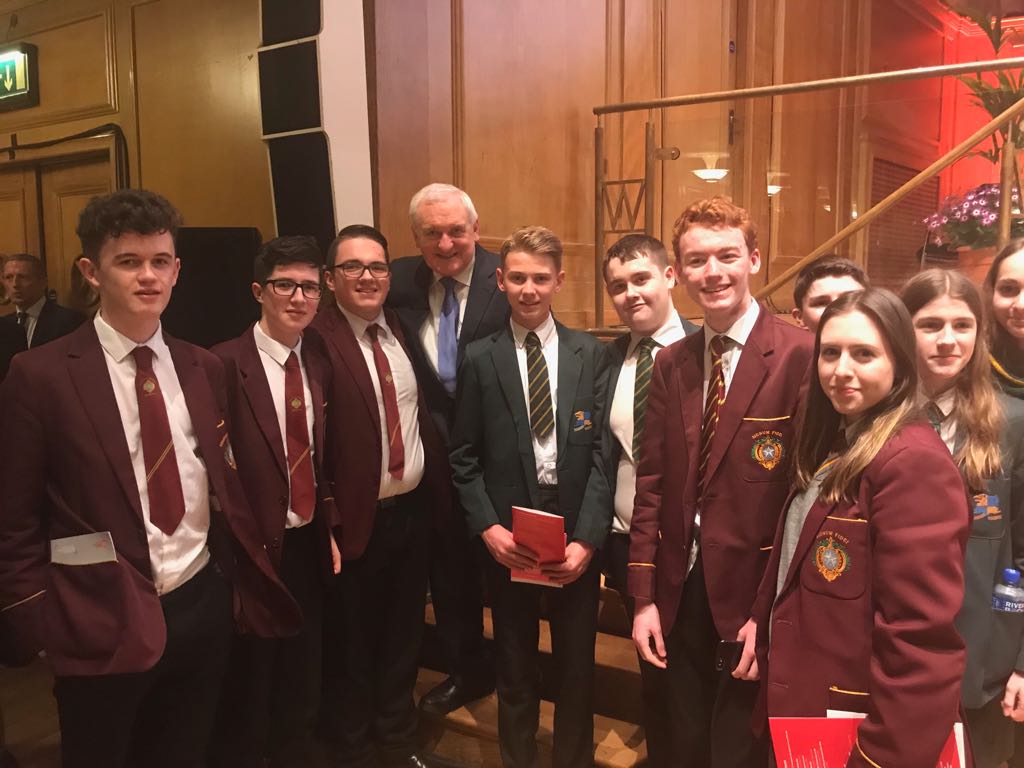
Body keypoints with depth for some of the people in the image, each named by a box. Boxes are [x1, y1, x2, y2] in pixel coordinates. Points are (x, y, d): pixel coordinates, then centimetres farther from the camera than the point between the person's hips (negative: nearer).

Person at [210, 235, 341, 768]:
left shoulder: (318, 363, 4)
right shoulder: (226, 364, -16)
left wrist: (329, 531, 8)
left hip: (310, 545, 6)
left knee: (303, 682, 22)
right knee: (247, 687, 15)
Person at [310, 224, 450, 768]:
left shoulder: (402, 331, 6)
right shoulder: (317, 339, -16)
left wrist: (438, 489, 6)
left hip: (413, 509, 6)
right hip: (357, 518, -6)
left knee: (403, 637, 21)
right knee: (351, 646, 14)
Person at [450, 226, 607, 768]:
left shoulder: (590, 353, -1)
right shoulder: (479, 359, 0)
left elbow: (604, 452, -4)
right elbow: (464, 456, 0)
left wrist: (588, 538, -12)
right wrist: (487, 527, -11)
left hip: (576, 539, 0)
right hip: (506, 540, 0)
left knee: (577, 668, 15)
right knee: (514, 670, 17)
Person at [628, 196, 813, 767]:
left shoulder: (801, 356, -14)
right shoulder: (671, 365, 4)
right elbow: (652, 484, 5)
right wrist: (644, 597, 3)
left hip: (755, 601, -5)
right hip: (681, 596, 5)